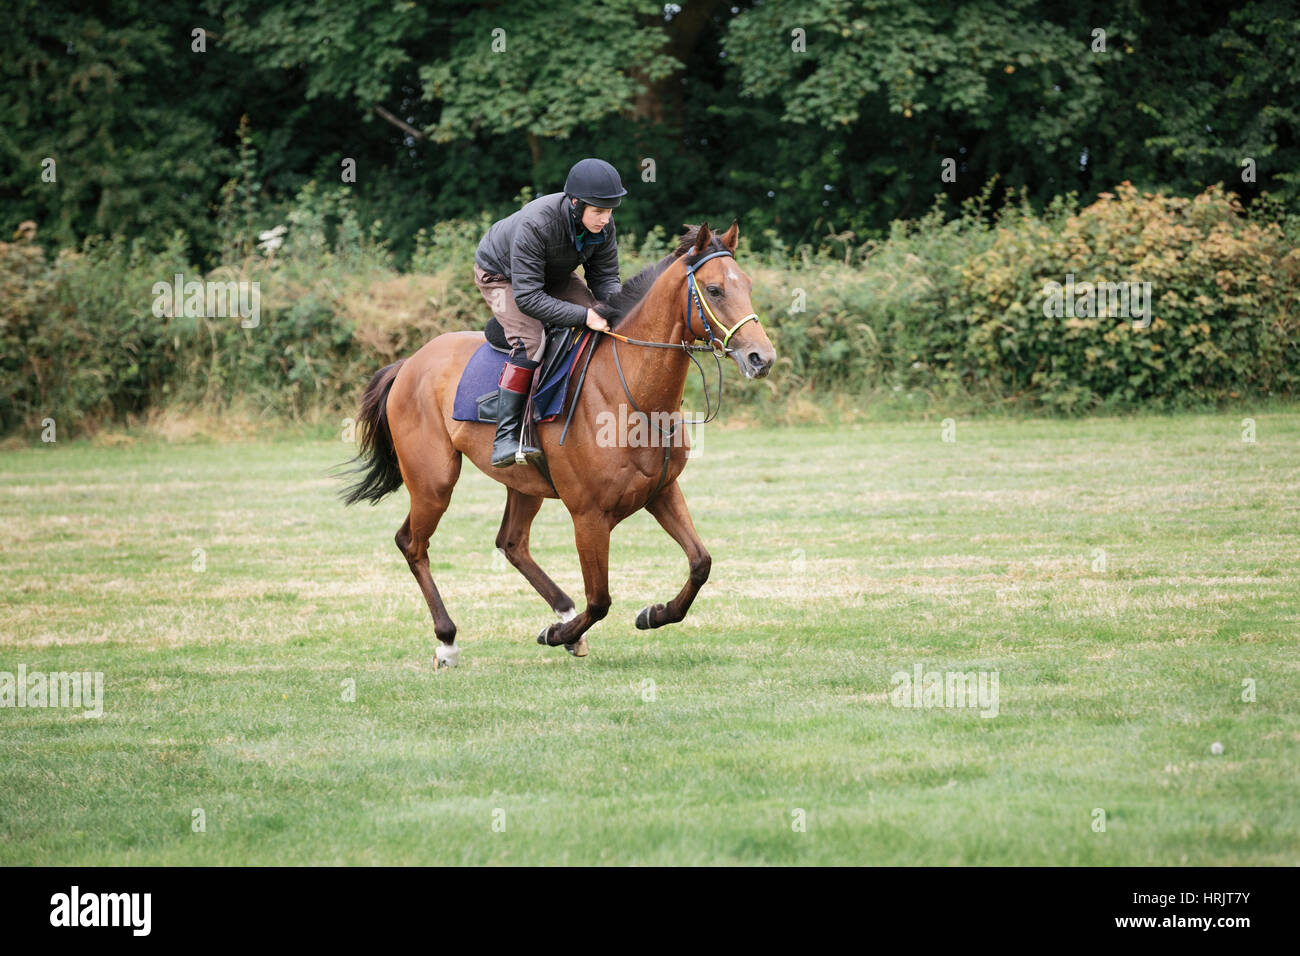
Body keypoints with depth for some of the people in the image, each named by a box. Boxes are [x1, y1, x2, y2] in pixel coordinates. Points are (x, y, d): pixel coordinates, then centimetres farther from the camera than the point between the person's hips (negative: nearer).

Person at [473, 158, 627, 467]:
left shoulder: (603, 225, -23)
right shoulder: (535, 224, -42)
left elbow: (605, 278, -10)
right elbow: (527, 296, -41)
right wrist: (584, 317, -47)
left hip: (555, 275, 7)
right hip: (501, 276, -7)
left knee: (609, 327, -8)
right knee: (530, 340, -30)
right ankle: (505, 438, -32)